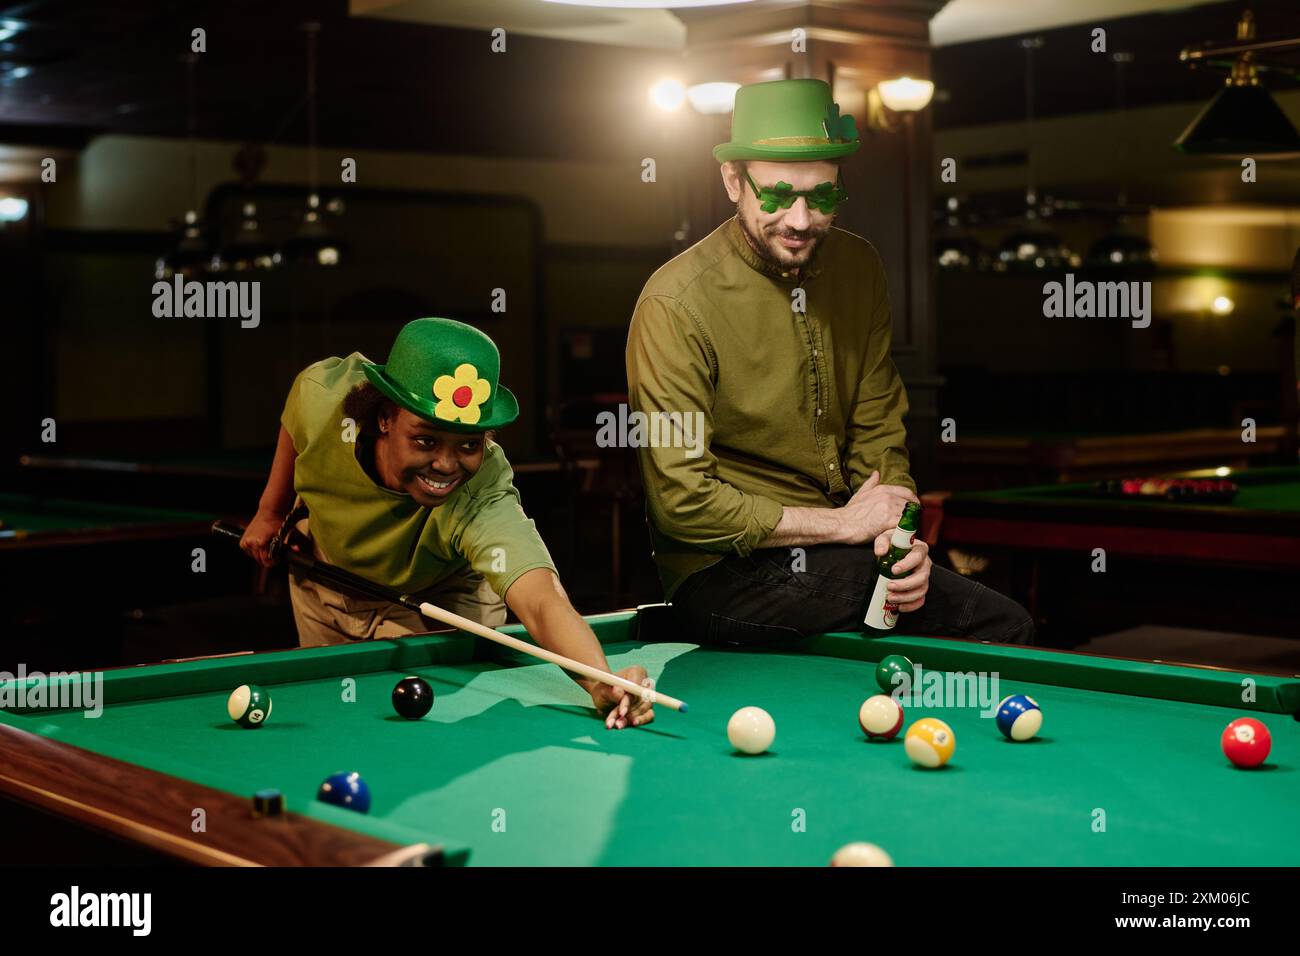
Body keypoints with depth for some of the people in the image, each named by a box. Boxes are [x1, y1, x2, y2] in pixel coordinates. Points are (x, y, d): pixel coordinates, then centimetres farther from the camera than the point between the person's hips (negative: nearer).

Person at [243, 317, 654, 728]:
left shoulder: (485, 506, -47)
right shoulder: (324, 393, -36)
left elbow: (543, 601, -65)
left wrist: (602, 681, -83)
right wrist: (271, 510, 1)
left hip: (431, 605, -3)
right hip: (321, 576, 3)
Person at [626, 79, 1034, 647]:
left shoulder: (858, 267, 4)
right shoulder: (674, 304, -17)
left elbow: (878, 426, 10)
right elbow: (683, 504, -18)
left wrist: (896, 530, -11)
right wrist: (843, 522, -14)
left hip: (837, 552, 7)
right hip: (727, 574, -7)